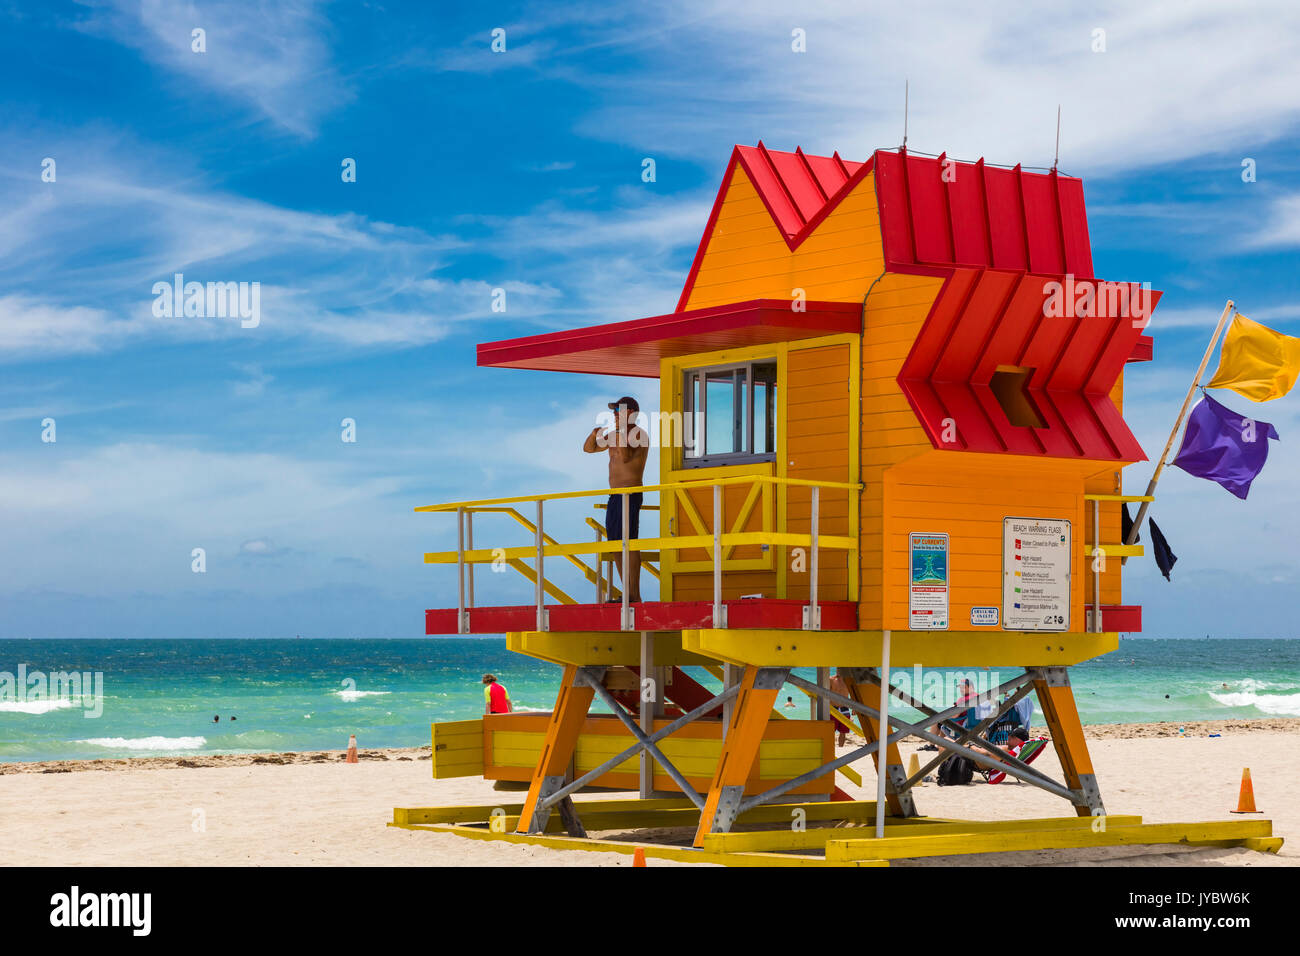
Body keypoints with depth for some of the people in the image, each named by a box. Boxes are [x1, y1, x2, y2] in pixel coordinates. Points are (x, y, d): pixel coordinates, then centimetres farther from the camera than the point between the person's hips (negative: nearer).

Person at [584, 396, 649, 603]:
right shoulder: (615, 434, 16)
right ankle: (628, 593, 10)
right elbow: (588, 448, 18)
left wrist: (621, 431, -22)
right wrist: (595, 433, -2)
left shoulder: (639, 435, -10)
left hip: (630, 494, -9)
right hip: (615, 496, 9)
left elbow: (625, 457, -26)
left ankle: (635, 594, -16)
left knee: (629, 542, -14)